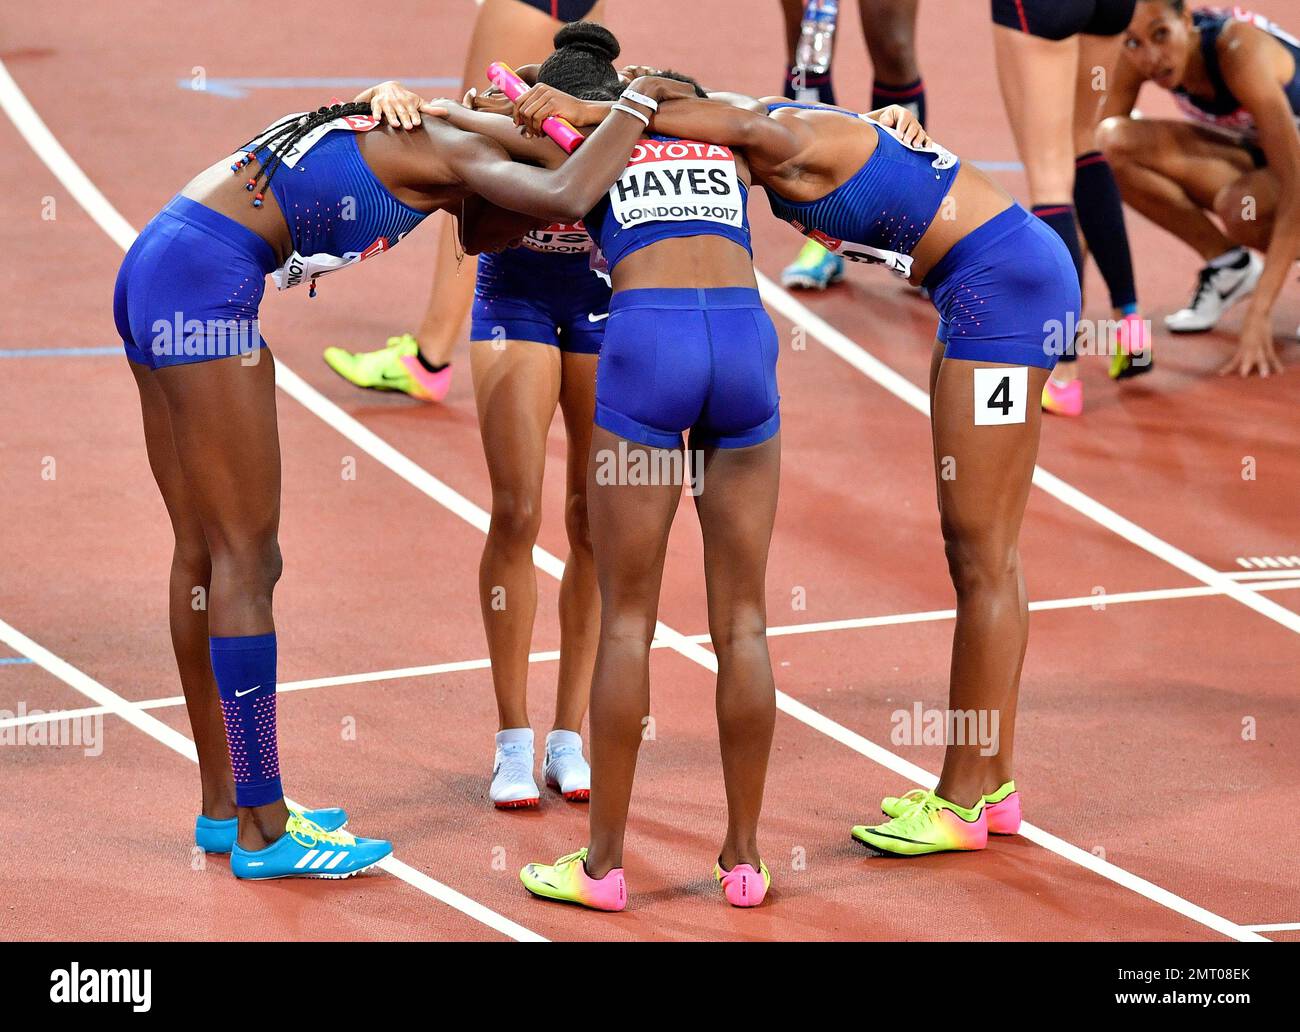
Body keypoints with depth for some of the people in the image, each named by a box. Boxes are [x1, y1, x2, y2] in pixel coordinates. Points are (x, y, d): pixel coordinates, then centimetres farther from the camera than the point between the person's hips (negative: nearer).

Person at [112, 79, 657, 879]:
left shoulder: (390, 133, 21)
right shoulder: (450, 153, -5)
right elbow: (566, 198, -20)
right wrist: (639, 102, -5)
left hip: (153, 274, 10)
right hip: (203, 282, -10)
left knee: (203, 552, 14)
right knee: (247, 560, -6)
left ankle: (224, 805, 21)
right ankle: (262, 833, -3)